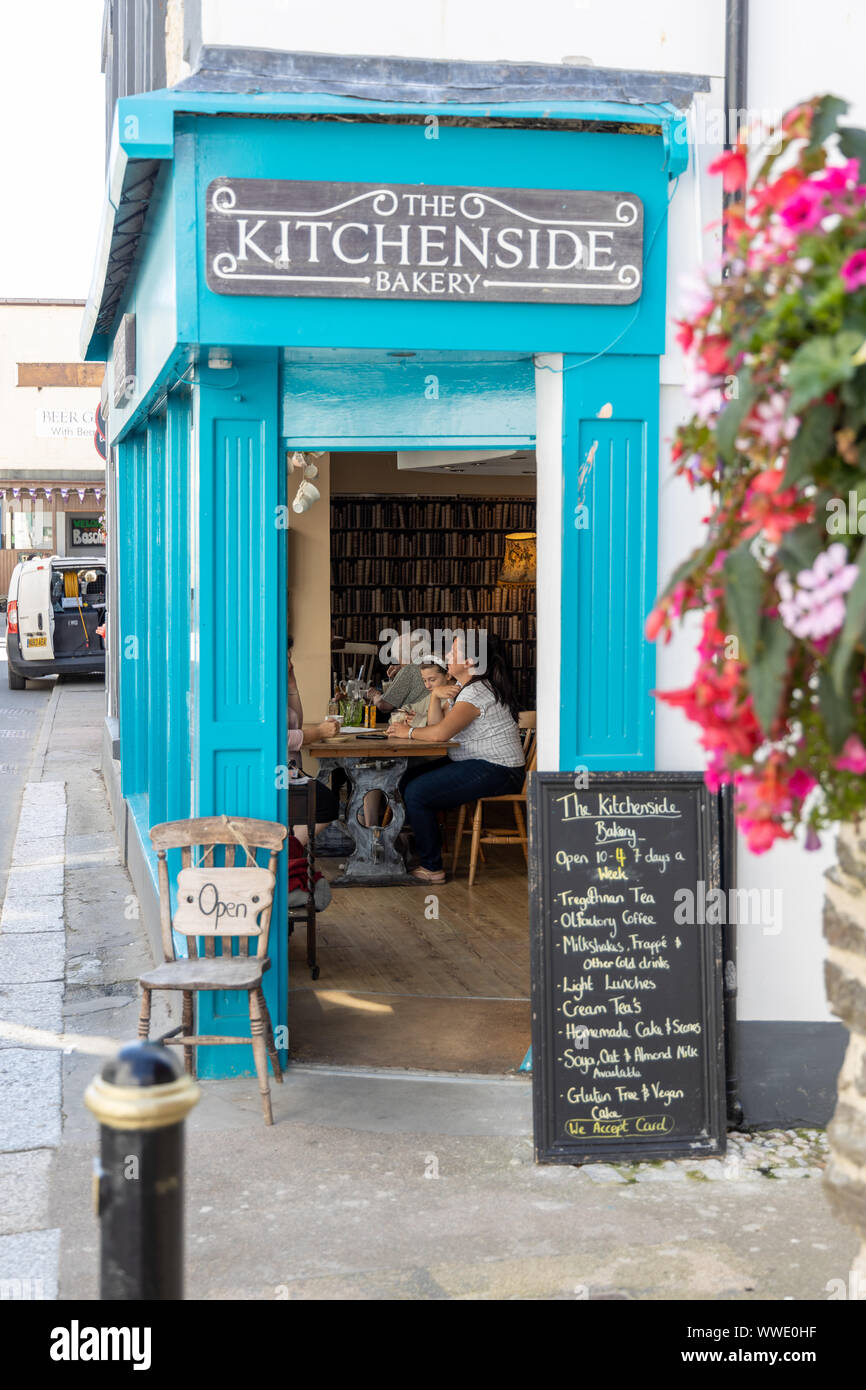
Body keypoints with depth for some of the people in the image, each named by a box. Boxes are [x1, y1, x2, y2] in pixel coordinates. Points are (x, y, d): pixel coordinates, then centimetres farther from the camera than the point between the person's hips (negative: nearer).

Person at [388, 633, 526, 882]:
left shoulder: (477, 692, -18)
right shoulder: (461, 688, 16)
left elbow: (439, 733, -28)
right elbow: (435, 726, 11)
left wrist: (408, 732, -11)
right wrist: (436, 695, -3)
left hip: (496, 772, -11)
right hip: (477, 765, 11)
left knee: (416, 793, -16)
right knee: (408, 778, 8)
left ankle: (432, 868, -5)